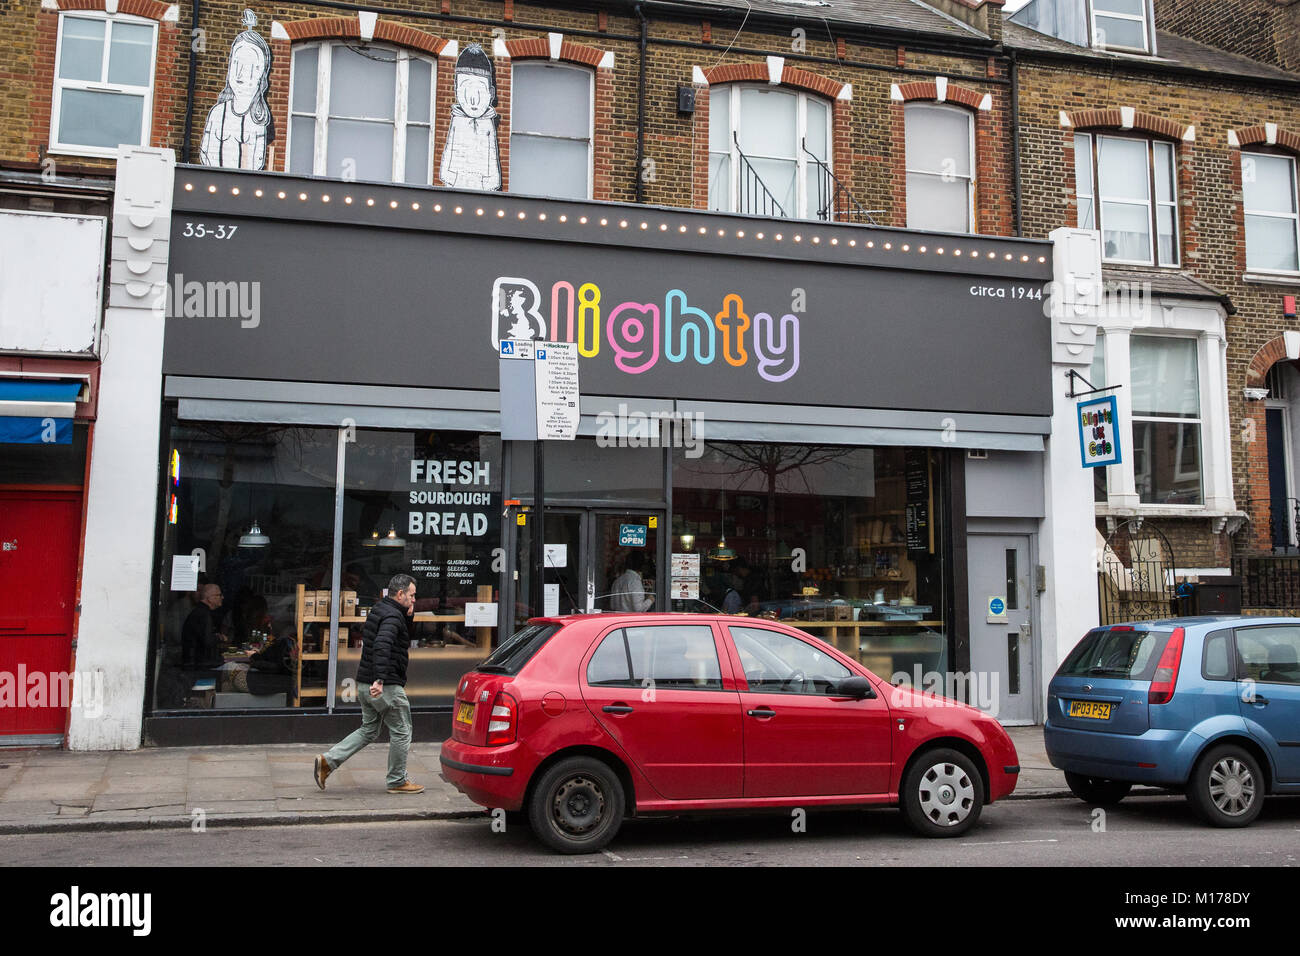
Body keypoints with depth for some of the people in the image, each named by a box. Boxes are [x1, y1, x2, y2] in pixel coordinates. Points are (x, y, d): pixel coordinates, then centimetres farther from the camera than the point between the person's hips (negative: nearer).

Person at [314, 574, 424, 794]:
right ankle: (397, 781, 13)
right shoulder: (393, 616, -17)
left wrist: (408, 614, 12)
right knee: (401, 732, 4)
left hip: (366, 683, 10)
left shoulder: (378, 610, 15)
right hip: (385, 686, -10)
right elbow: (382, 646, -32)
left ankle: (328, 760, 8)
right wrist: (379, 679, -41)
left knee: (368, 730, 18)